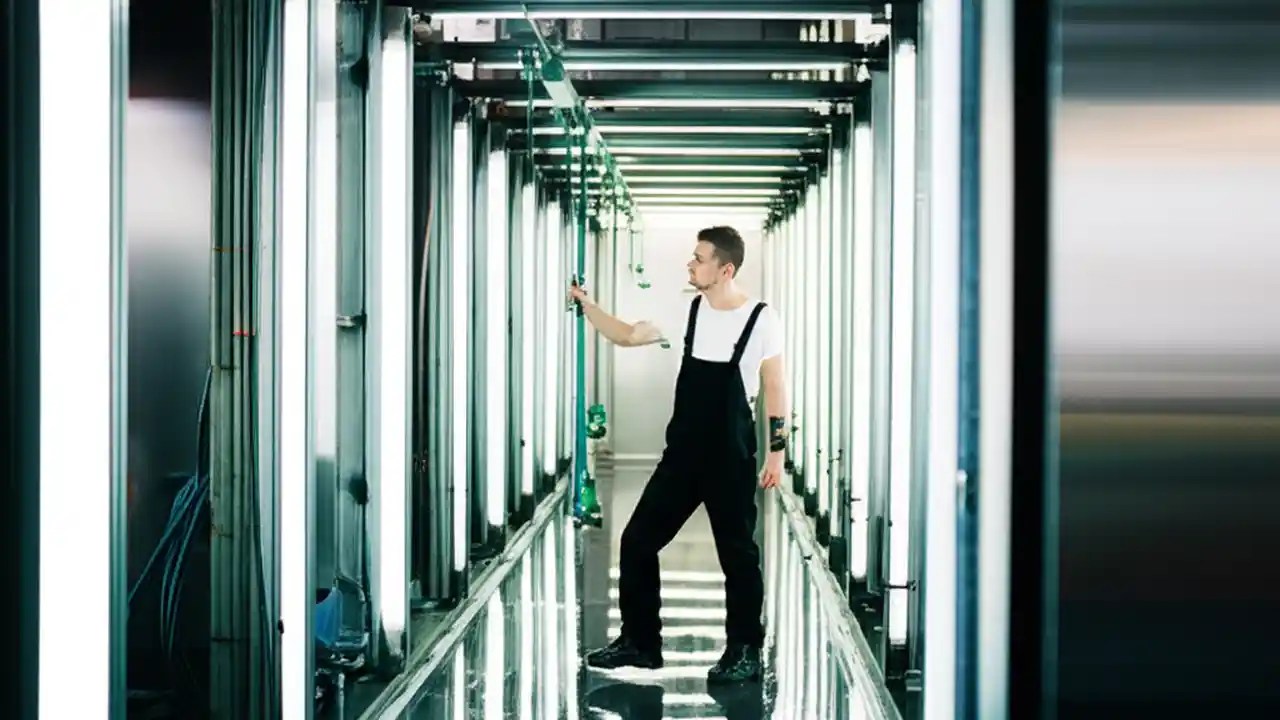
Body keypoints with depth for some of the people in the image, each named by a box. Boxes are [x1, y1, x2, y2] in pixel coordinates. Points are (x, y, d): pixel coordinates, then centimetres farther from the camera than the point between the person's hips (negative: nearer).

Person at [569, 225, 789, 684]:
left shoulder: (761, 319, -9)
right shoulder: (687, 312, 4)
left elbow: (774, 387, -4)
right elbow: (626, 336, 14)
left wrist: (777, 450, -7)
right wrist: (585, 304, 4)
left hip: (731, 458, -5)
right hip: (682, 454, 5)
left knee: (737, 553, 2)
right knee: (638, 540, 6)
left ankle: (745, 651, 14)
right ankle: (640, 642, 17)